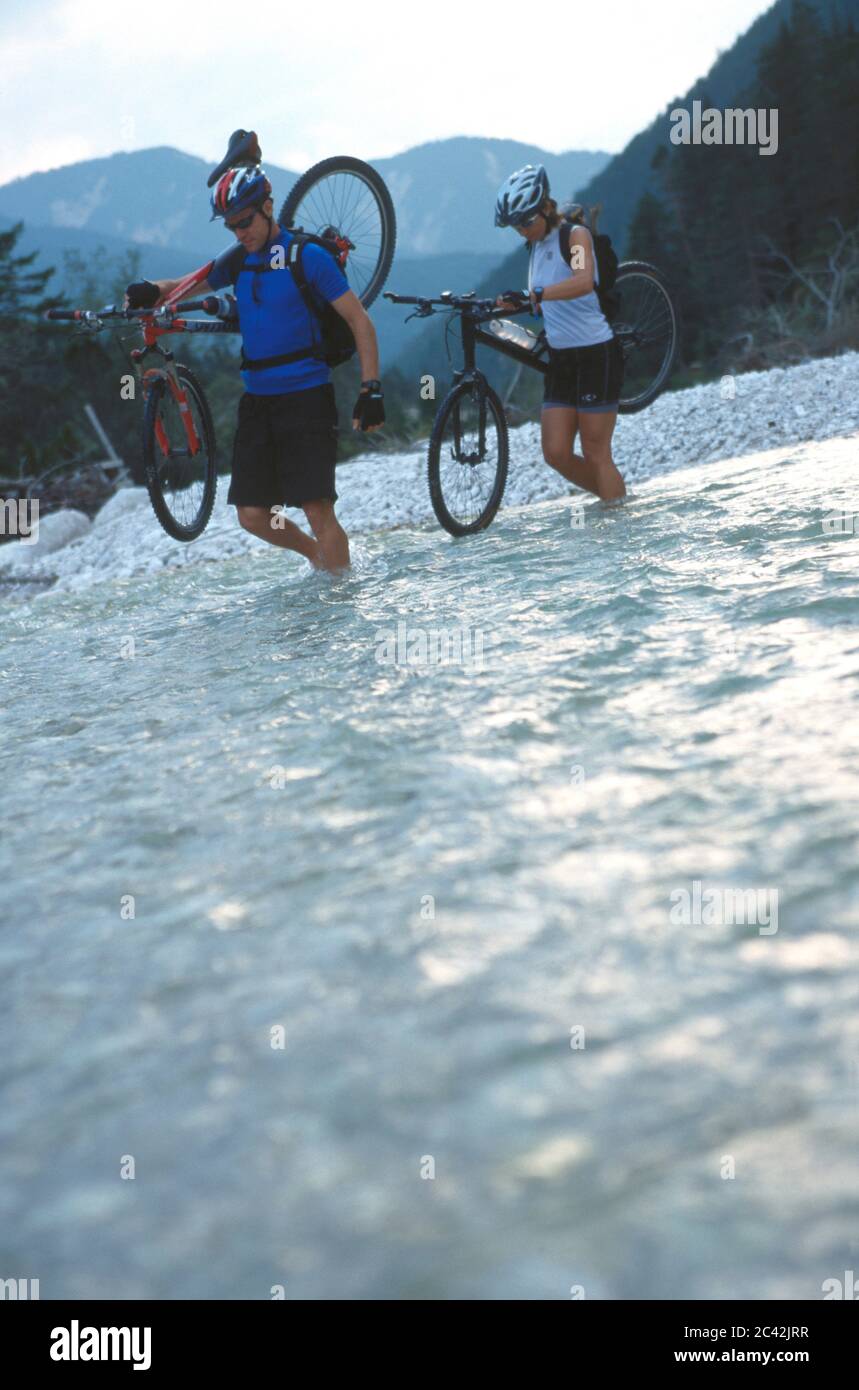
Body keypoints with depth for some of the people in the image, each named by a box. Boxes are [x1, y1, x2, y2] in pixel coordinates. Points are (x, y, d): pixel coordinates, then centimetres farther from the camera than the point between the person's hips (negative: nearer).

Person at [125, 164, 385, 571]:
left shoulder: (307, 256, -7)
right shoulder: (238, 260, 9)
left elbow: (360, 322, -7)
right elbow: (186, 286, 14)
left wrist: (371, 389, -14)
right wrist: (152, 291, -10)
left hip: (307, 396, -6)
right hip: (257, 399, 6)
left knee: (317, 508, -12)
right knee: (252, 514, 5)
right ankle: (318, 556, 28)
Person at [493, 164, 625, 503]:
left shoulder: (575, 235, -11)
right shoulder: (537, 245, 12)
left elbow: (584, 282, -31)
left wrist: (537, 294, -43)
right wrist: (513, 304, 3)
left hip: (596, 355, -8)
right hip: (560, 358, 8)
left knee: (595, 454, -4)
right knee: (557, 454, 2)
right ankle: (617, 500, 21)